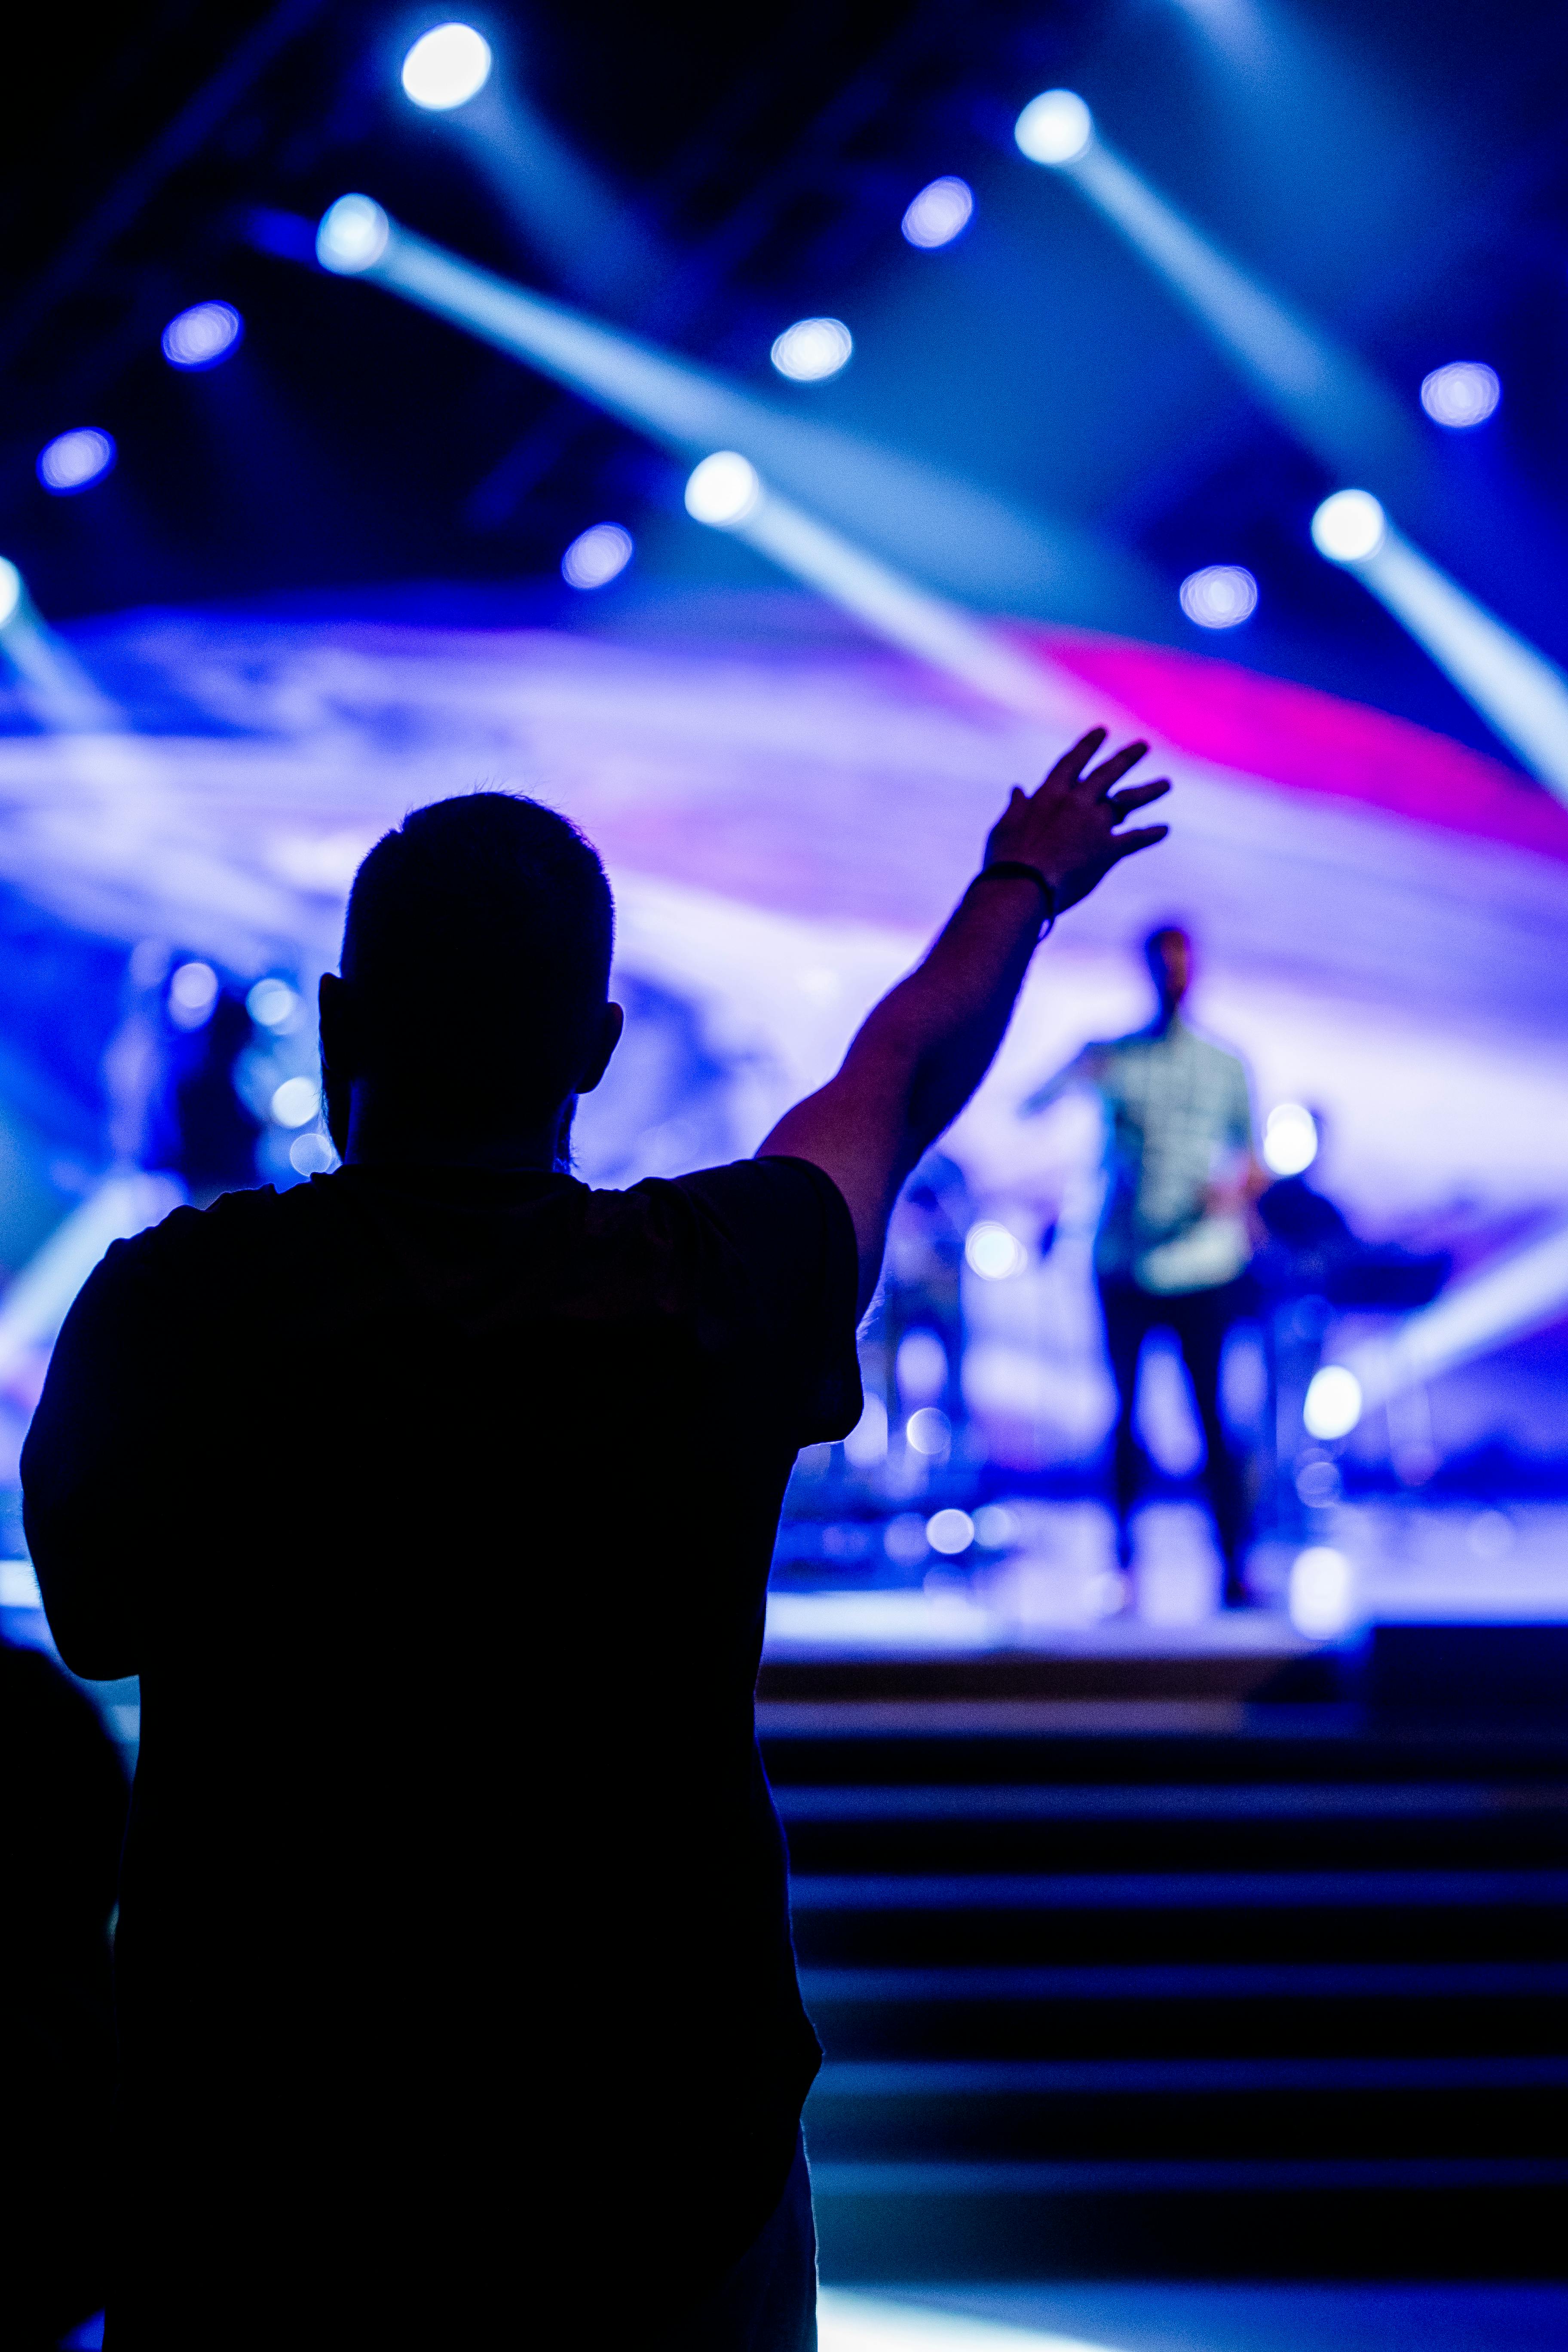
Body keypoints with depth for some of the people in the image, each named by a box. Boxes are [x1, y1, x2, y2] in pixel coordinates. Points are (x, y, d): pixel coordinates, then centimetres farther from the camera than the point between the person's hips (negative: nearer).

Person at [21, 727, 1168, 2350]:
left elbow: (89, 1624, 7)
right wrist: (1025, 881, 35)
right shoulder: (717, 1286, -7)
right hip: (674, 2145, 1)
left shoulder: (169, 1306, -12)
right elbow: (906, 1078, 15)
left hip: (269, 2164, -1)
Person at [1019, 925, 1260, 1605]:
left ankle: (1234, 1567, -2)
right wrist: (1074, 1076, -26)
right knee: (1127, 1414, 4)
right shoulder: (1114, 1058, 7)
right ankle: (1124, 1559, 11)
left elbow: (1254, 1161, 14)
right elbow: (1029, 1109, -4)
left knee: (1212, 1415, -5)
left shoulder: (1227, 1068, 11)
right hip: (1124, 1267, 0)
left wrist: (1234, 1192, -9)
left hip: (1201, 1264, 0)